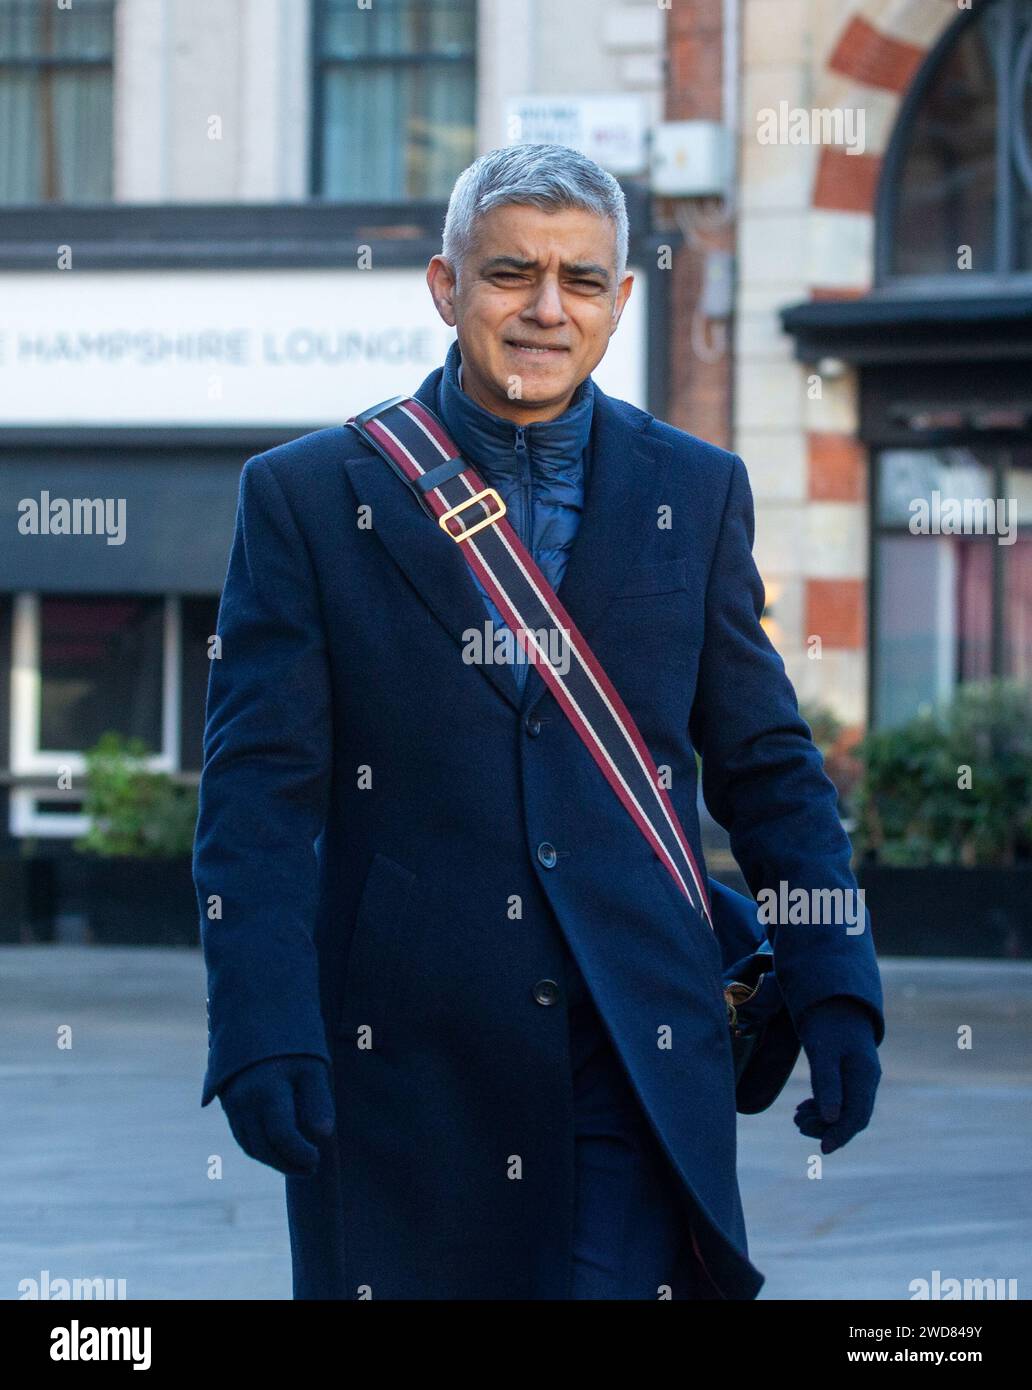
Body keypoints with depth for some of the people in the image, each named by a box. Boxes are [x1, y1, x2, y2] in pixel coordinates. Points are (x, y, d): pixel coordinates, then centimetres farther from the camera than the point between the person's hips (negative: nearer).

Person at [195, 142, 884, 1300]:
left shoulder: (695, 495, 10)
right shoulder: (307, 498, 3)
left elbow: (767, 769, 14)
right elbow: (256, 797, -1)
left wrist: (836, 997, 6)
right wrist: (263, 1034, -12)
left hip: (634, 1065, 1)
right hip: (398, 1065, -1)